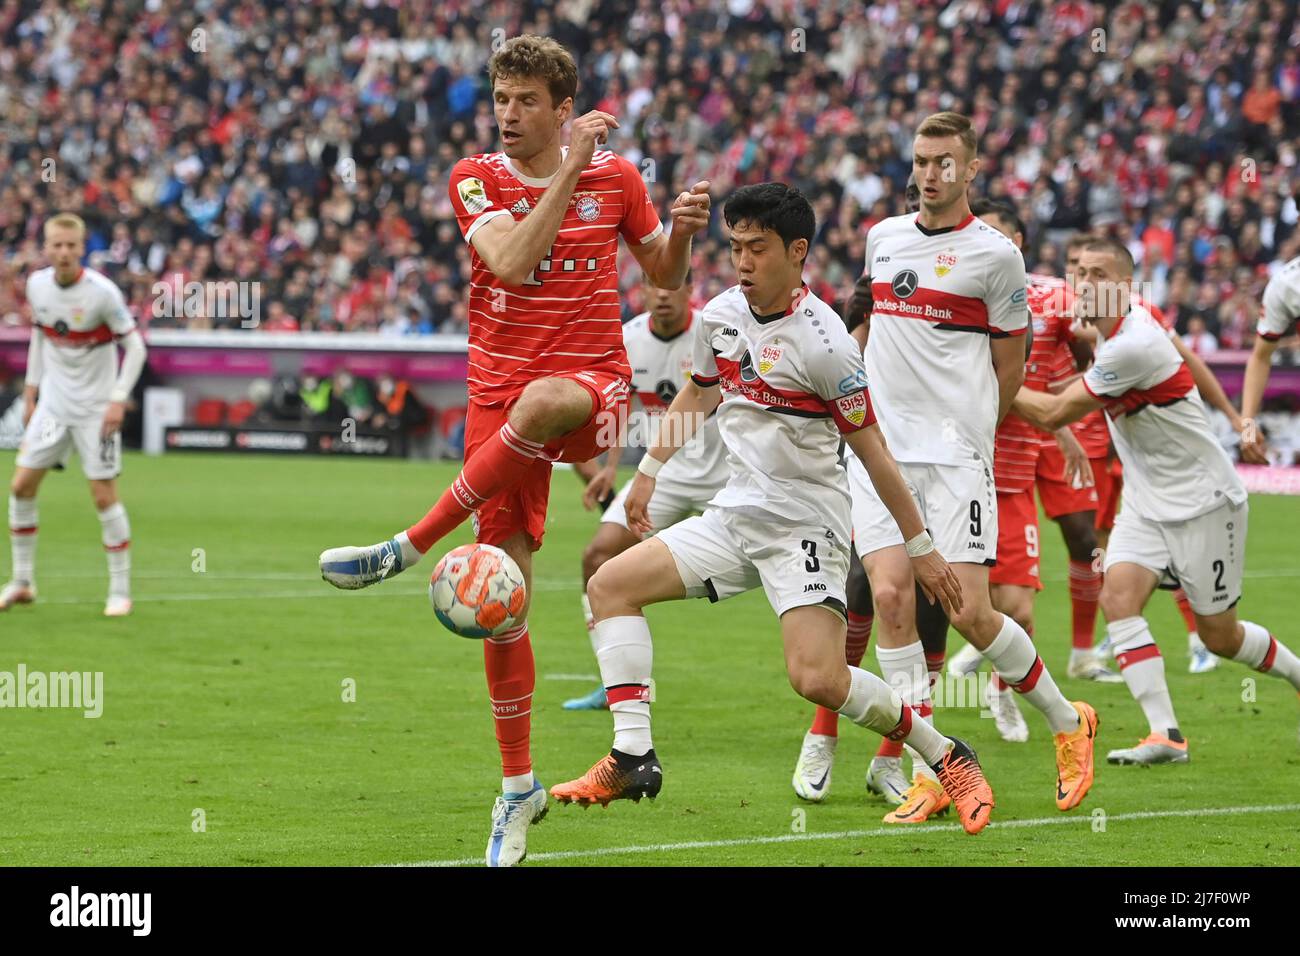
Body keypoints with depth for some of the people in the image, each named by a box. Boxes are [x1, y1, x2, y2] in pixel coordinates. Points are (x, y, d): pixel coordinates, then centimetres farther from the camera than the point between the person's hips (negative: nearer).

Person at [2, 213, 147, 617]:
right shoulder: (37, 285, -2)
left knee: (104, 496, -6)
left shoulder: (102, 292, -17)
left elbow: (135, 346, -11)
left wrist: (119, 399, -18)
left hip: (96, 409, -5)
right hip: (53, 402, 5)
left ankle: (120, 590, 5)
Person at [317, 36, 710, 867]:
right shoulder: (478, 180, 2)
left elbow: (664, 274, 18)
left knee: (539, 402, -41)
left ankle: (407, 548, -31)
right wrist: (570, 171, -19)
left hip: (594, 386, -1)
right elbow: (510, 261, -17)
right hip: (499, 389, 2)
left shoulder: (616, 176, 4)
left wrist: (684, 231, -4)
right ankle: (519, 786, 11)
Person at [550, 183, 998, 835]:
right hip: (735, 512, 8)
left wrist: (919, 547, -9)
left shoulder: (820, 341, -18)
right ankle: (632, 760, -4)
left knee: (818, 680, -22)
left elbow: (870, 449, -13)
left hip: (804, 524, -8)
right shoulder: (721, 315, 3)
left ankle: (947, 760, -2)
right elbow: (697, 394, 24)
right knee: (611, 585, -2)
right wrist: (649, 472, 30)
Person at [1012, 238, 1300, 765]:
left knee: (1218, 635, 1)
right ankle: (1165, 736, -16)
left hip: (1204, 502, -8)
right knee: (1118, 595, -14)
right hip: (1148, 501, 8)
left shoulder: (1133, 346, -27)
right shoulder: (1112, 330, 2)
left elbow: (1053, 414, -22)